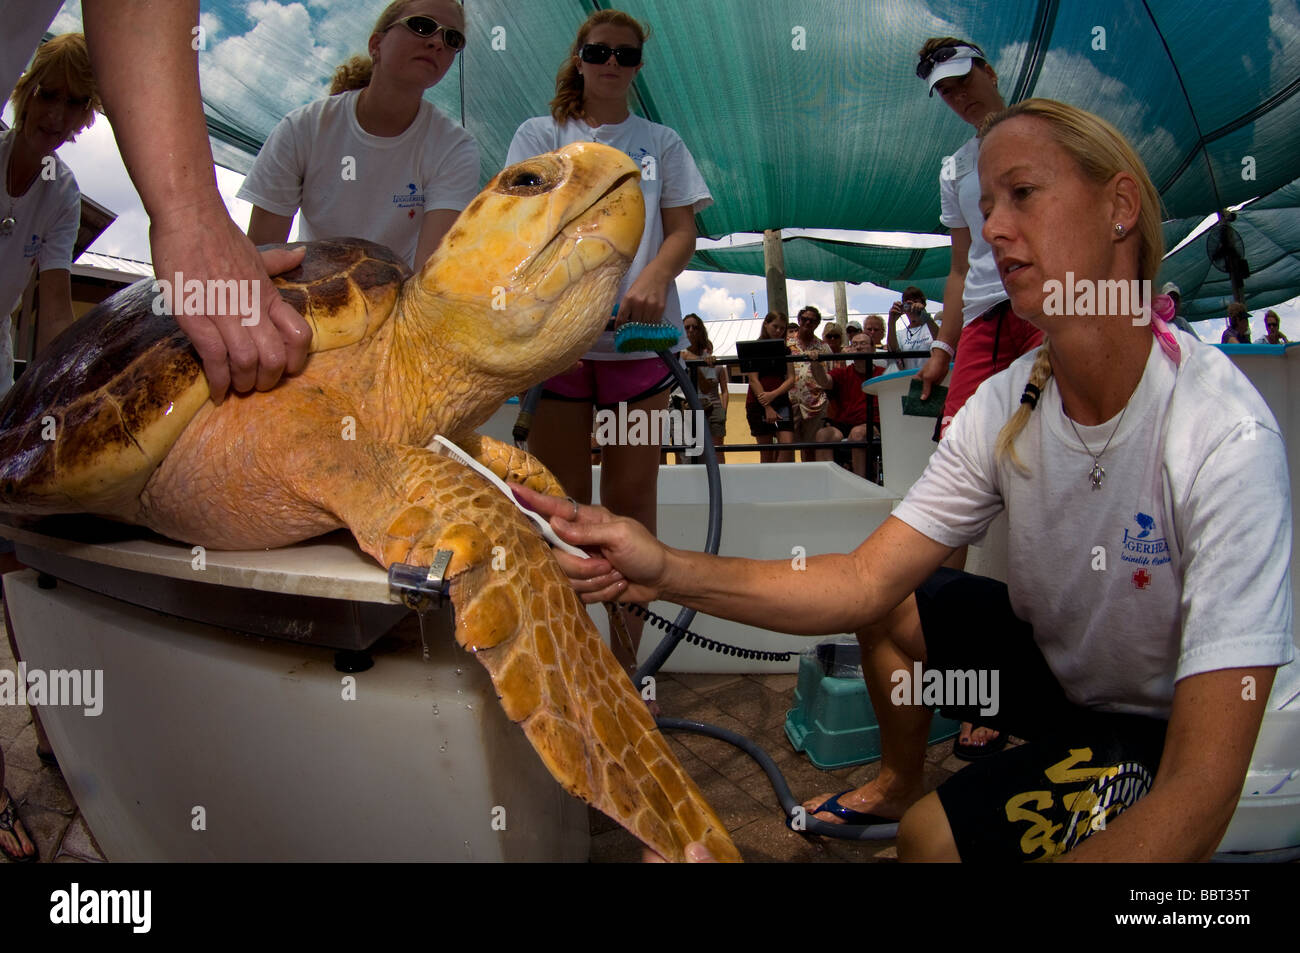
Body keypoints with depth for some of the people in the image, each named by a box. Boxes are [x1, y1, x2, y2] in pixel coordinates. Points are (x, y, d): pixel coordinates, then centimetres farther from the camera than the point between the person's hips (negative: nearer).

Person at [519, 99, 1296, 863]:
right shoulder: (1005, 407, -12)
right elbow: (863, 582, -15)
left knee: (937, 836, -21)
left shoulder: (1226, 439, -32)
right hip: (1066, 662, 6)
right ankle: (899, 784, 25)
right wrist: (668, 571, -29)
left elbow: (1201, 793, -34)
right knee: (890, 601, 1)